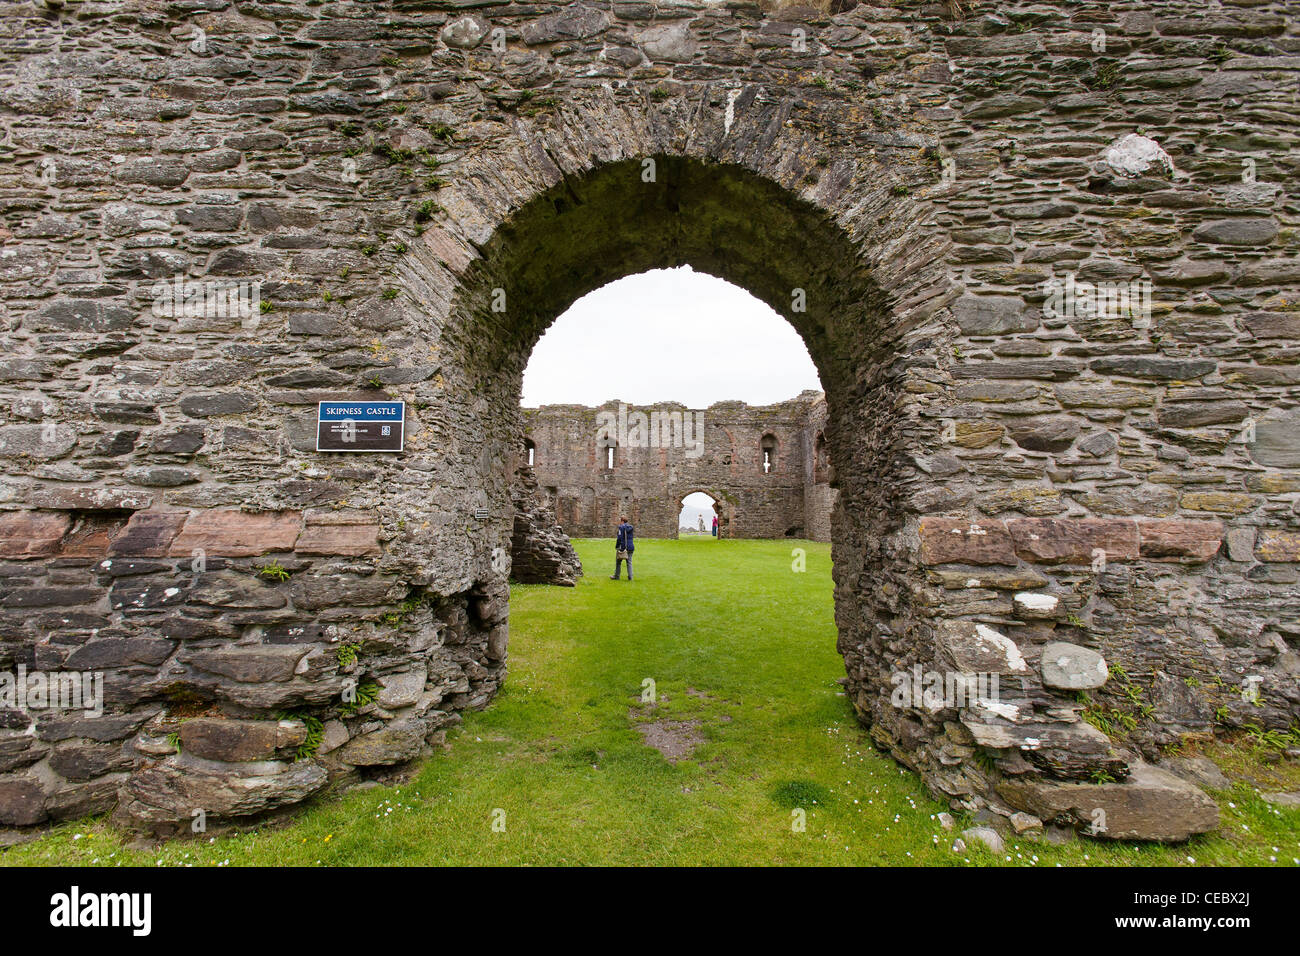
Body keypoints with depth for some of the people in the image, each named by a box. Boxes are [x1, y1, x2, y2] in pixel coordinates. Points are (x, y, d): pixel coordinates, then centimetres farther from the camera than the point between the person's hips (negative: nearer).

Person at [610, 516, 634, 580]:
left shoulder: (621, 527, -11)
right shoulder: (630, 527, 10)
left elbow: (619, 538, -16)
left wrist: (616, 547, -9)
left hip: (622, 547, -6)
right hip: (631, 547, 6)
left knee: (618, 562, 8)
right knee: (629, 562, 9)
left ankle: (616, 576, 15)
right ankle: (630, 577, 5)